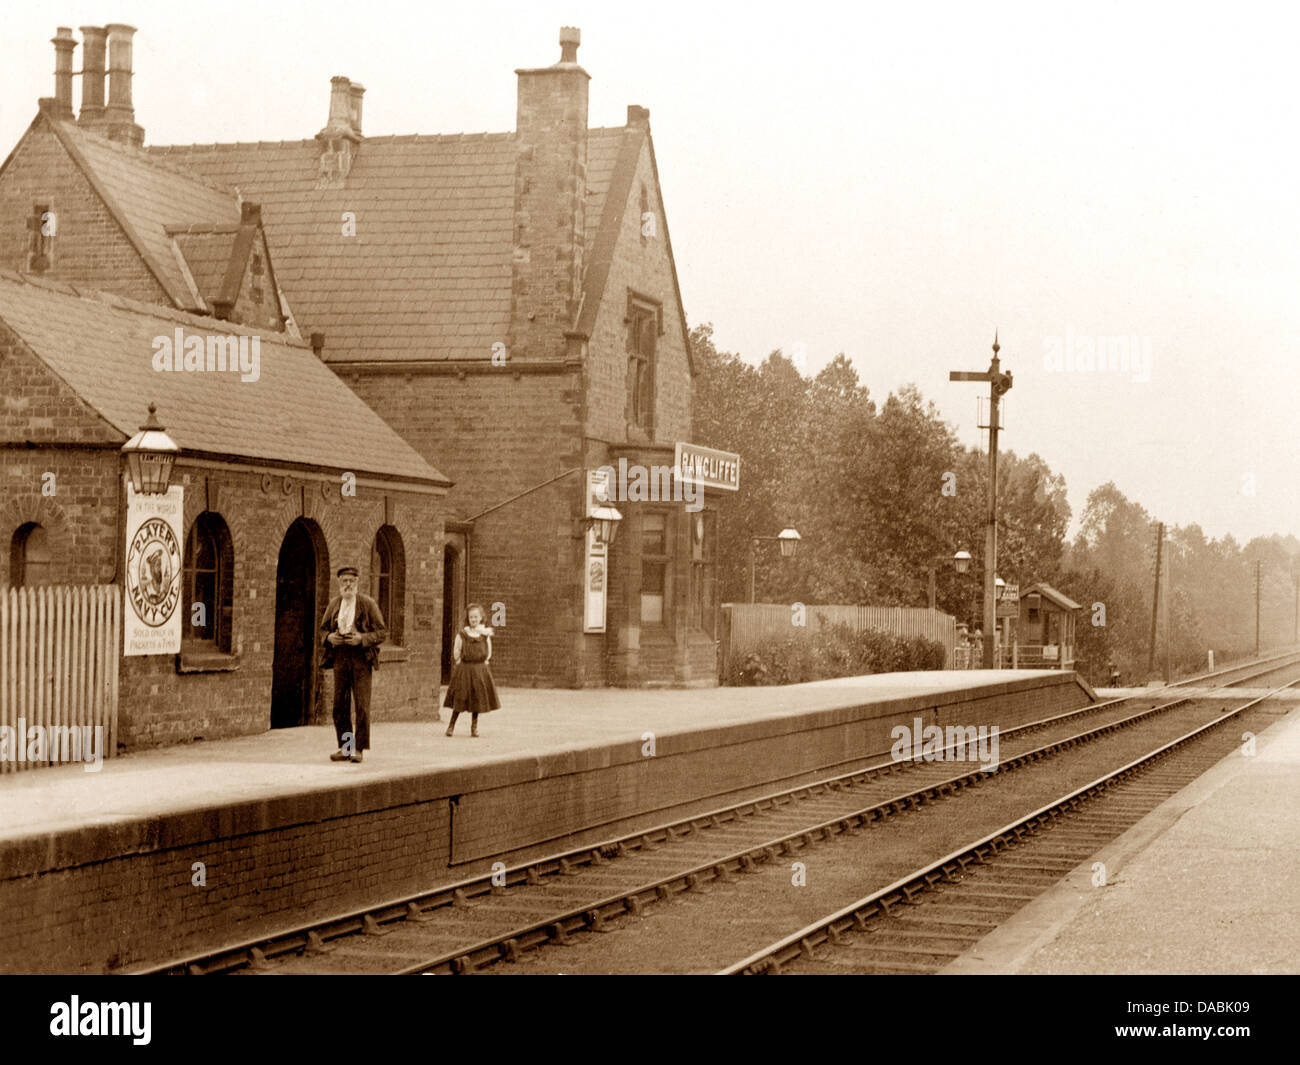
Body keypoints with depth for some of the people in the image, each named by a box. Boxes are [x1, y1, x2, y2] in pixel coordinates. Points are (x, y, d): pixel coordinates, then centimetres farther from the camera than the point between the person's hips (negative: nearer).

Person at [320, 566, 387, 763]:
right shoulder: (334, 604, 11)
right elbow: (323, 628, 21)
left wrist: (362, 639, -17)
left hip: (361, 656, -4)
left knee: (362, 705, -7)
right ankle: (344, 748, 10)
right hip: (340, 656, 4)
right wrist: (329, 637, -2)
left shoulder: (368, 604, -1)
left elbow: (382, 633, -2)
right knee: (340, 704, 2)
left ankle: (358, 748, -3)